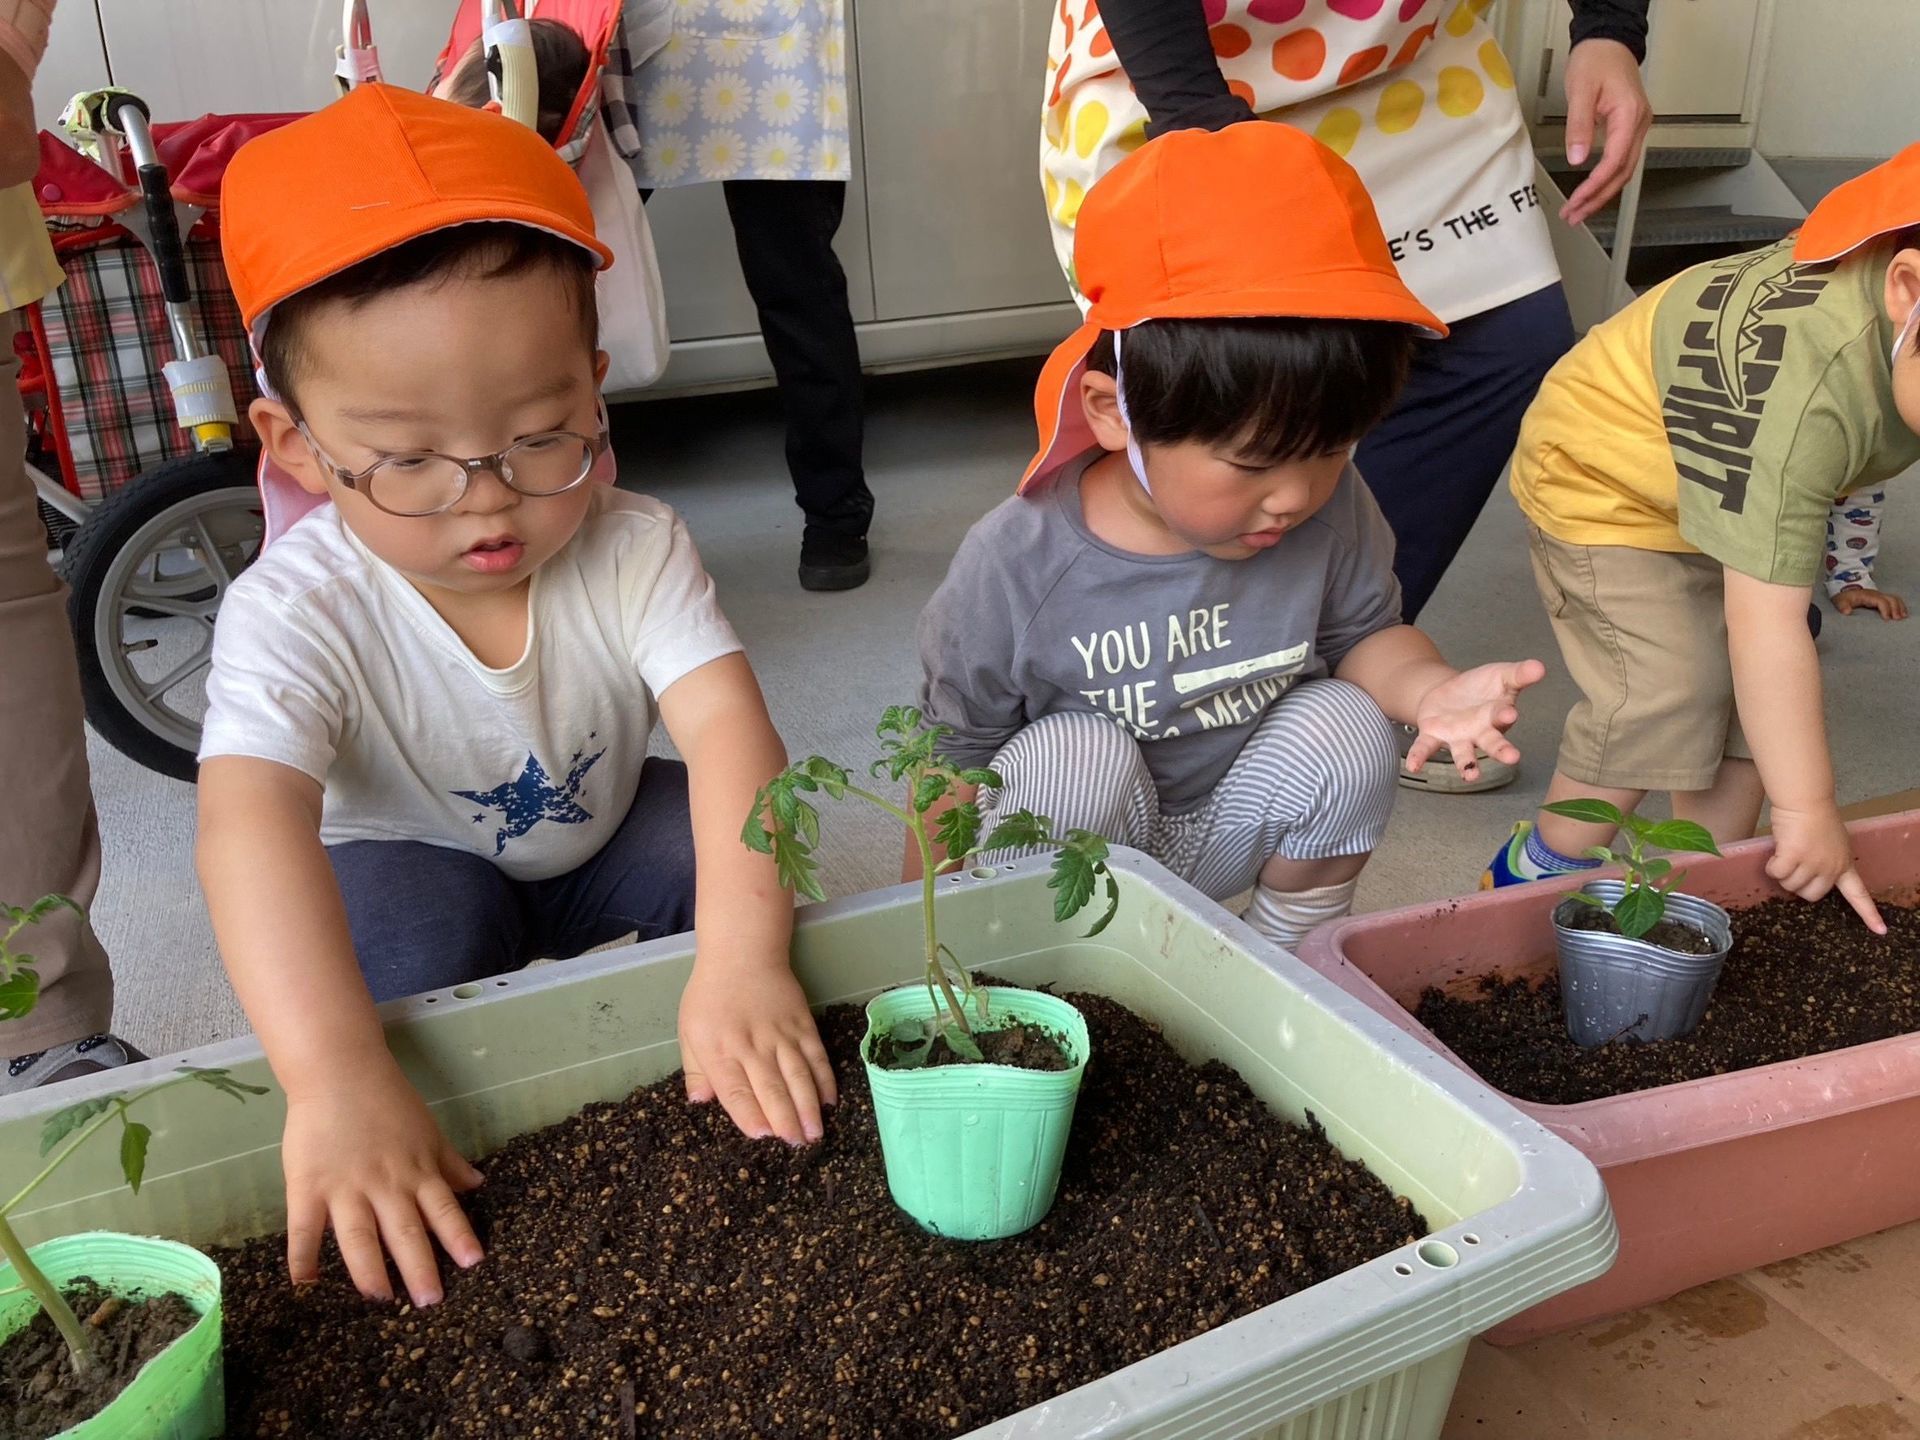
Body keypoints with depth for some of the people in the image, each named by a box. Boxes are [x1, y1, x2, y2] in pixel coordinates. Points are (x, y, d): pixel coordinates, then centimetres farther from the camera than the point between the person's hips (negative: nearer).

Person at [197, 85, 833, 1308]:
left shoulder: (632, 548, -26)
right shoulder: (300, 613, -32)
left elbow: (728, 728, -38)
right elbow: (250, 823, -46)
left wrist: (740, 963, -54)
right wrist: (338, 1078, -61)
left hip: (598, 847, 3)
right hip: (411, 874, -2)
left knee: (727, 841, -25)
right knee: (425, 929, -35)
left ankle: (727, 1073, 0)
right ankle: (460, 1187, -9)